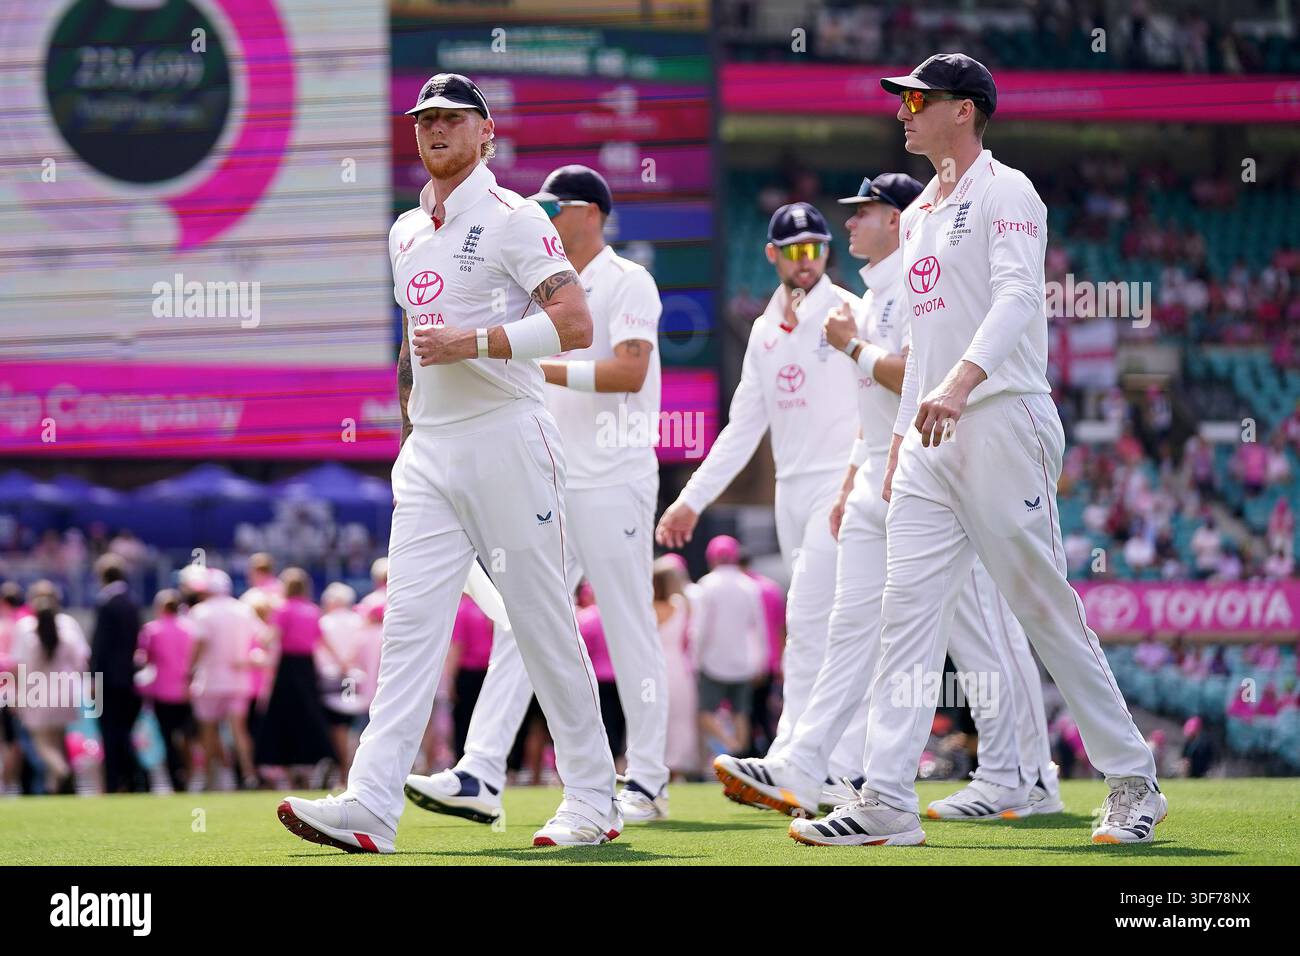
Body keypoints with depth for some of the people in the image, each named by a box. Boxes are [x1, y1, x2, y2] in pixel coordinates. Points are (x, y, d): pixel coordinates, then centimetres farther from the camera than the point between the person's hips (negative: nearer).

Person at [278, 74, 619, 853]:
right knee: (410, 622, -5)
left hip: (508, 439, -6)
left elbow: (576, 324, -14)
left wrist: (475, 342, -20)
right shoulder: (407, 233, 18)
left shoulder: (512, 219, -5)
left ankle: (592, 801, 7)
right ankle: (371, 809, -15)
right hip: (429, 452, 6)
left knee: (546, 624, -2)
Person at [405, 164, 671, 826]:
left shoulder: (627, 283, -6)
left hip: (613, 485, -8)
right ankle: (480, 775, -7)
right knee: (518, 622, -1)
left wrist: (537, 368, -22)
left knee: (629, 631, -2)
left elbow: (628, 371, -20)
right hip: (553, 485, 8)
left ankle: (647, 782, 5)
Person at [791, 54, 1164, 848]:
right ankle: (888, 802, -6)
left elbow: (1019, 295, -21)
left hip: (1001, 422, -8)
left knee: (1047, 610, -5)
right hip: (931, 442, 8)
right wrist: (900, 441, 21)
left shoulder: (1003, 192, -5)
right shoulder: (918, 216, 21)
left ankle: (1133, 782, 5)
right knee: (907, 608, -2)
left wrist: (961, 381, -36)